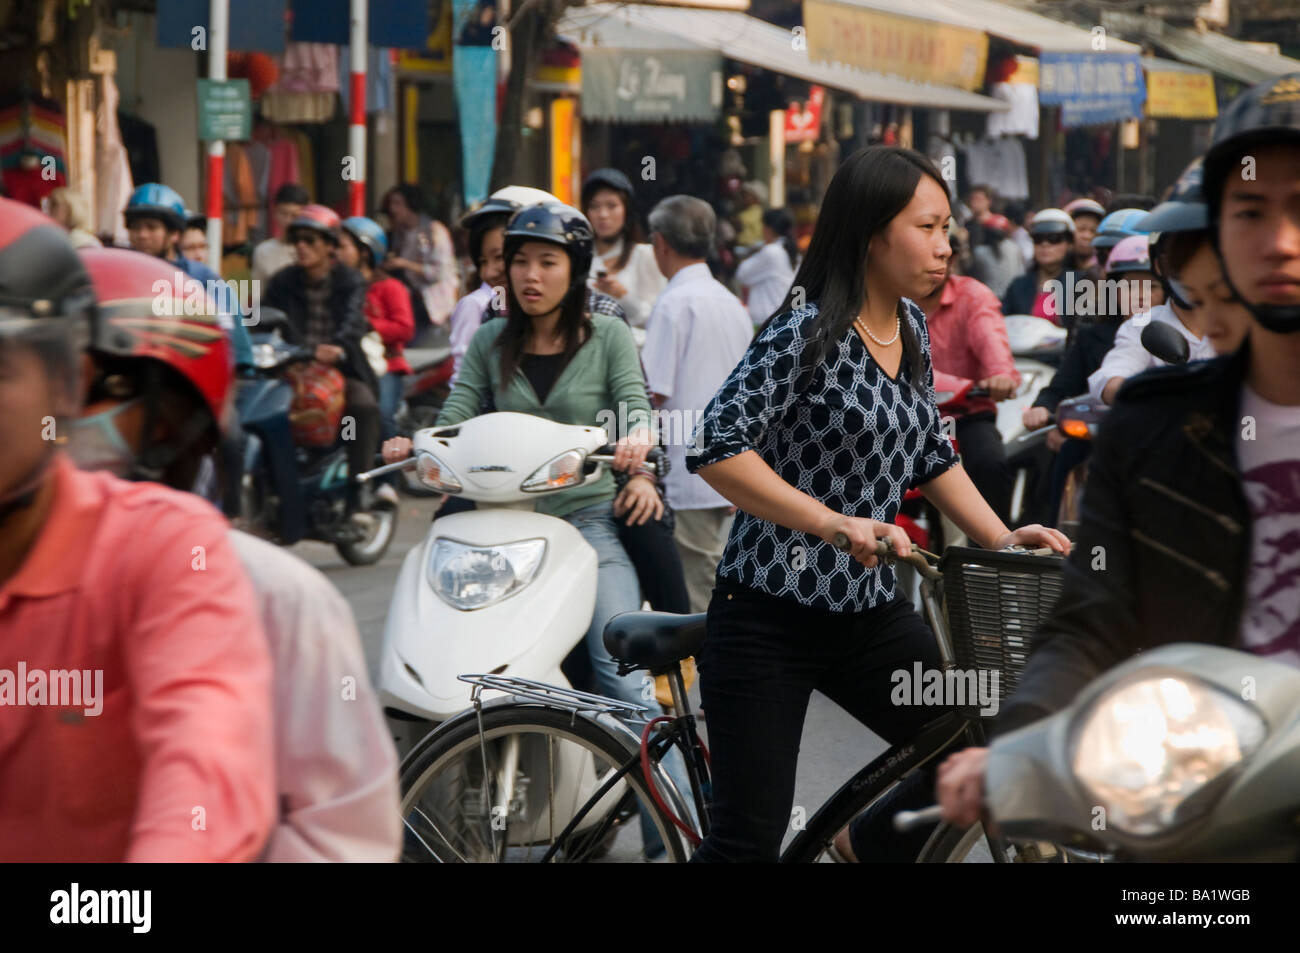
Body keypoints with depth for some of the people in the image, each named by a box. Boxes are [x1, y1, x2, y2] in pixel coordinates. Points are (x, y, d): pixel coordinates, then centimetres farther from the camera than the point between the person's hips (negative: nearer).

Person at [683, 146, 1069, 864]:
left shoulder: (910, 328, 7)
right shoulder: (806, 332, -16)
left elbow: (930, 455, 19)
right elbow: (716, 447, -24)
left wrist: (1001, 539, 7)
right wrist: (835, 523, -29)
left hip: (871, 613, 7)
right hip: (770, 620, -7)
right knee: (749, 838, -5)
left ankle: (870, 845, 24)